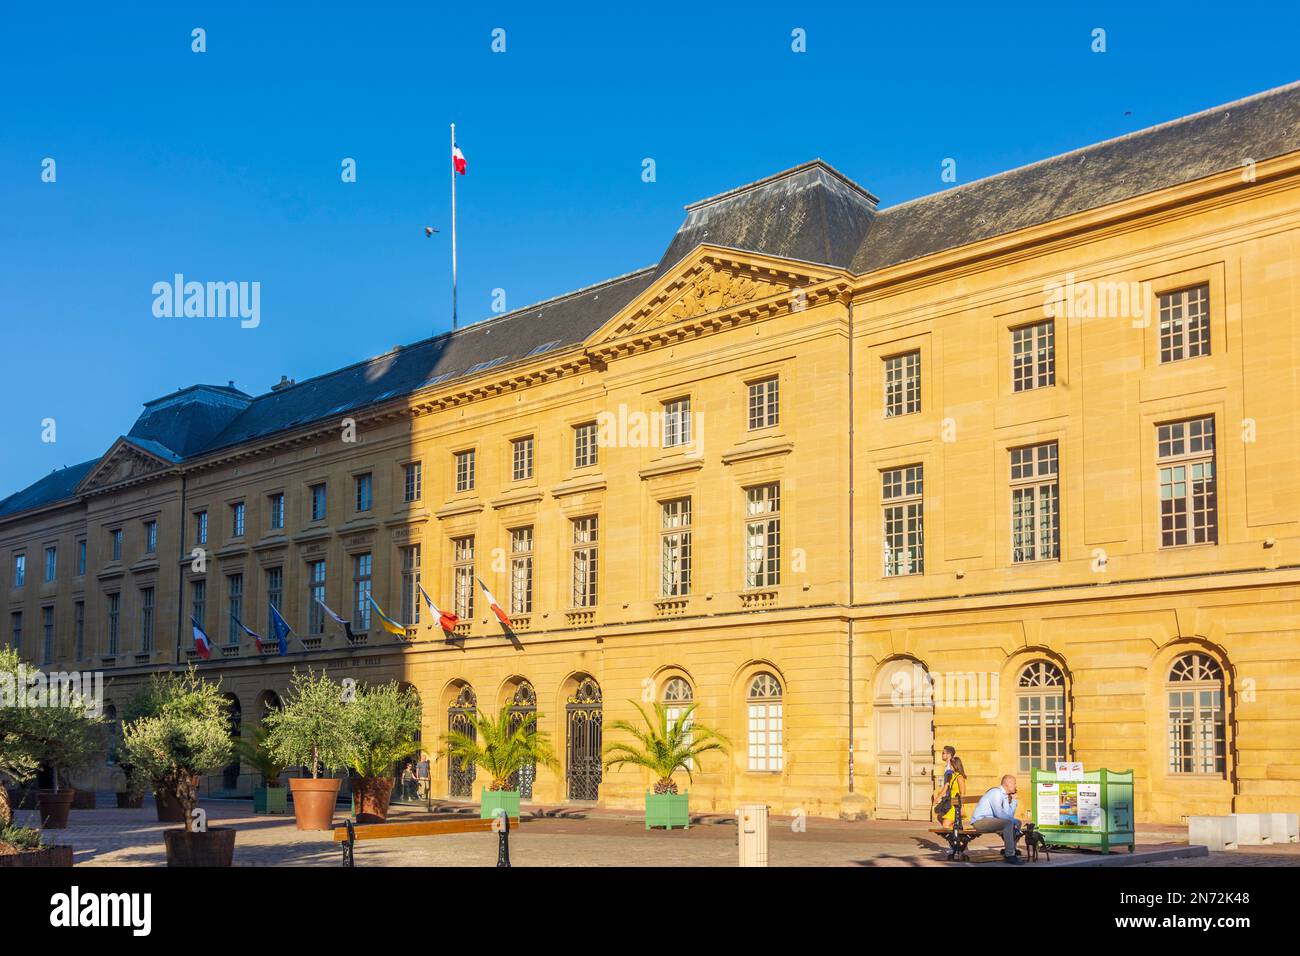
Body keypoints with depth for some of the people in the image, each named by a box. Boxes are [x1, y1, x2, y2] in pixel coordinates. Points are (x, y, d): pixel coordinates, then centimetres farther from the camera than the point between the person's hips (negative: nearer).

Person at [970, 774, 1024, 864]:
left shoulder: (1004, 795, 15)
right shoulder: (996, 792, -14)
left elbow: (1009, 815, 11)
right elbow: (999, 814, -23)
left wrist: (1014, 800, 9)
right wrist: (1013, 820, -13)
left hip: (990, 820, 10)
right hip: (980, 821, -10)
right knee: (1008, 823, -28)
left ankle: (1008, 850, 10)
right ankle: (1009, 855, -26)